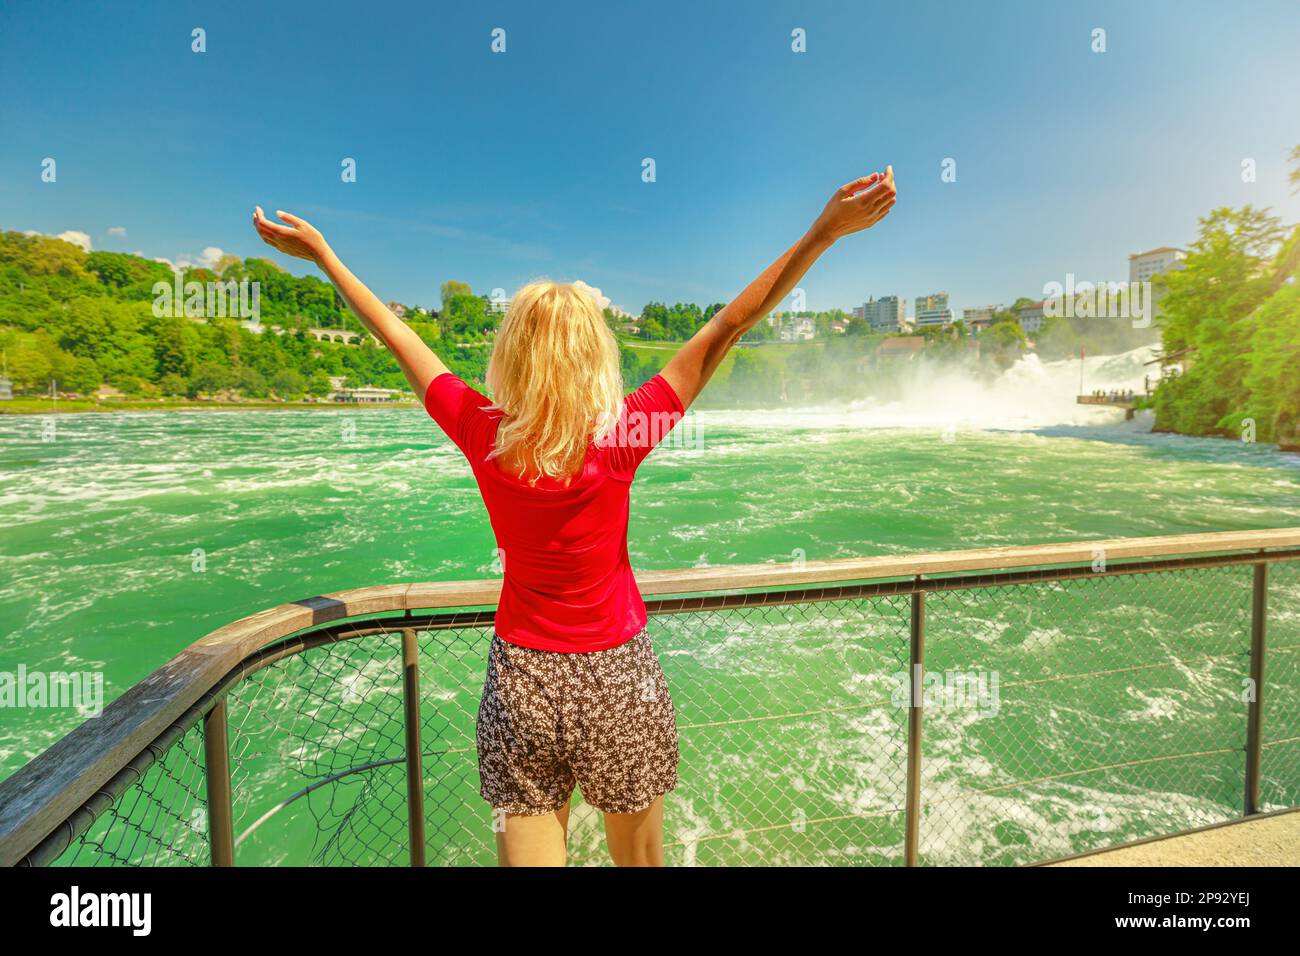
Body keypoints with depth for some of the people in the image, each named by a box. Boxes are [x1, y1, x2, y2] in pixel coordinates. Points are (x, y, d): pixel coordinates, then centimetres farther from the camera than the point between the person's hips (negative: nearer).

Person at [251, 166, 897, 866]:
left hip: (521, 682, 1)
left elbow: (397, 336, 1)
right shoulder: (622, 434, -19)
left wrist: (322, 255, 17)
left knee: (529, 855, 18)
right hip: (618, 681, 0)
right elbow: (726, 328, -16)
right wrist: (824, 232, -8)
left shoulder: (482, 433, -12)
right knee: (639, 859, 24)